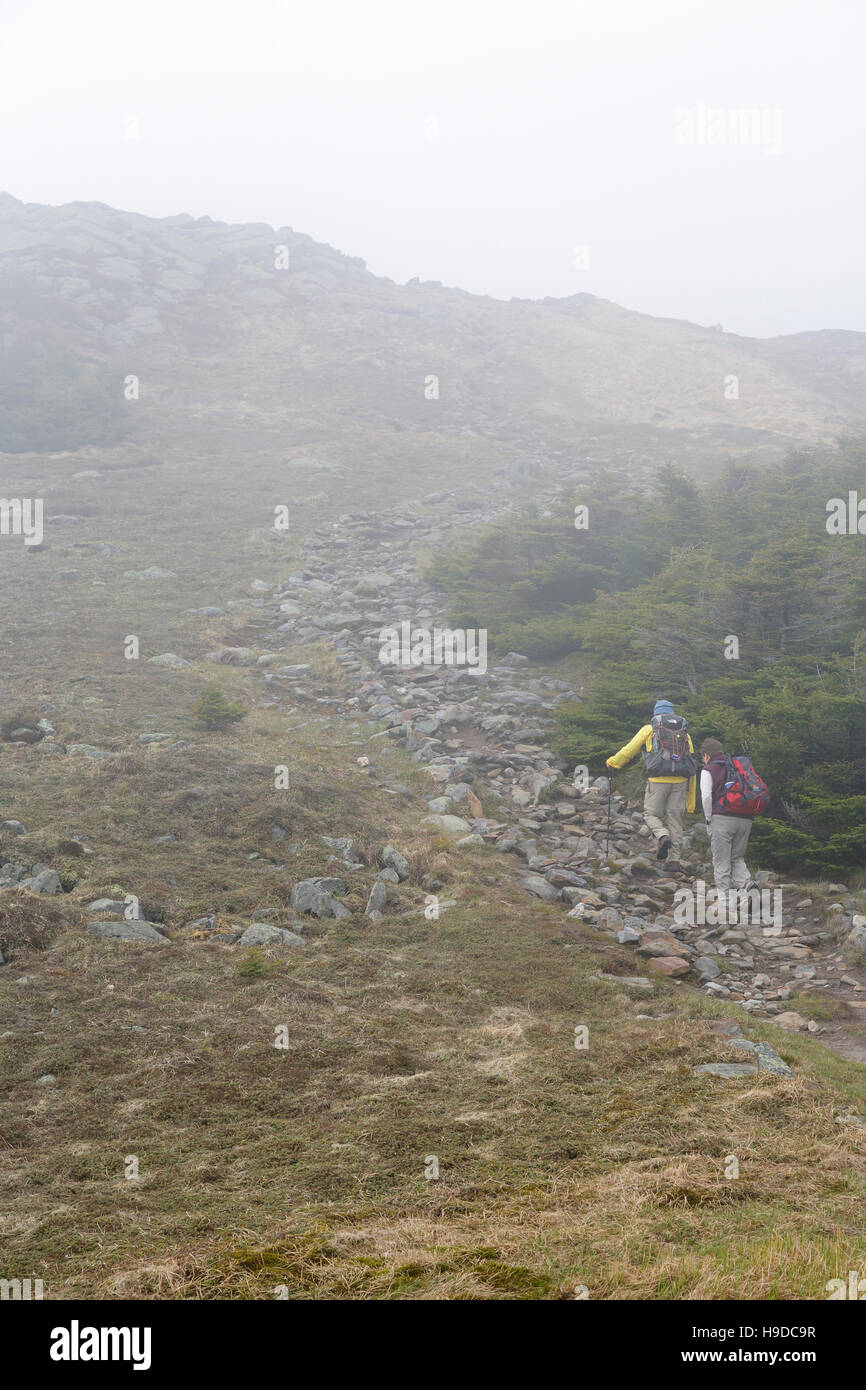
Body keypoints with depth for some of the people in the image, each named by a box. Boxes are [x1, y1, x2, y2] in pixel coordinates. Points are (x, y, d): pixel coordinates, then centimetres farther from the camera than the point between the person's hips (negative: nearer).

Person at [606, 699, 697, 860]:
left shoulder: (649, 729, 8)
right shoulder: (685, 733, 18)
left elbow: (629, 750, 14)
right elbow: (692, 766, 16)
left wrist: (613, 761, 35)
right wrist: (690, 799, 19)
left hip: (658, 780, -3)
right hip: (680, 781, 3)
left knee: (651, 814, 9)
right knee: (675, 818, 8)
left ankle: (663, 837, -19)